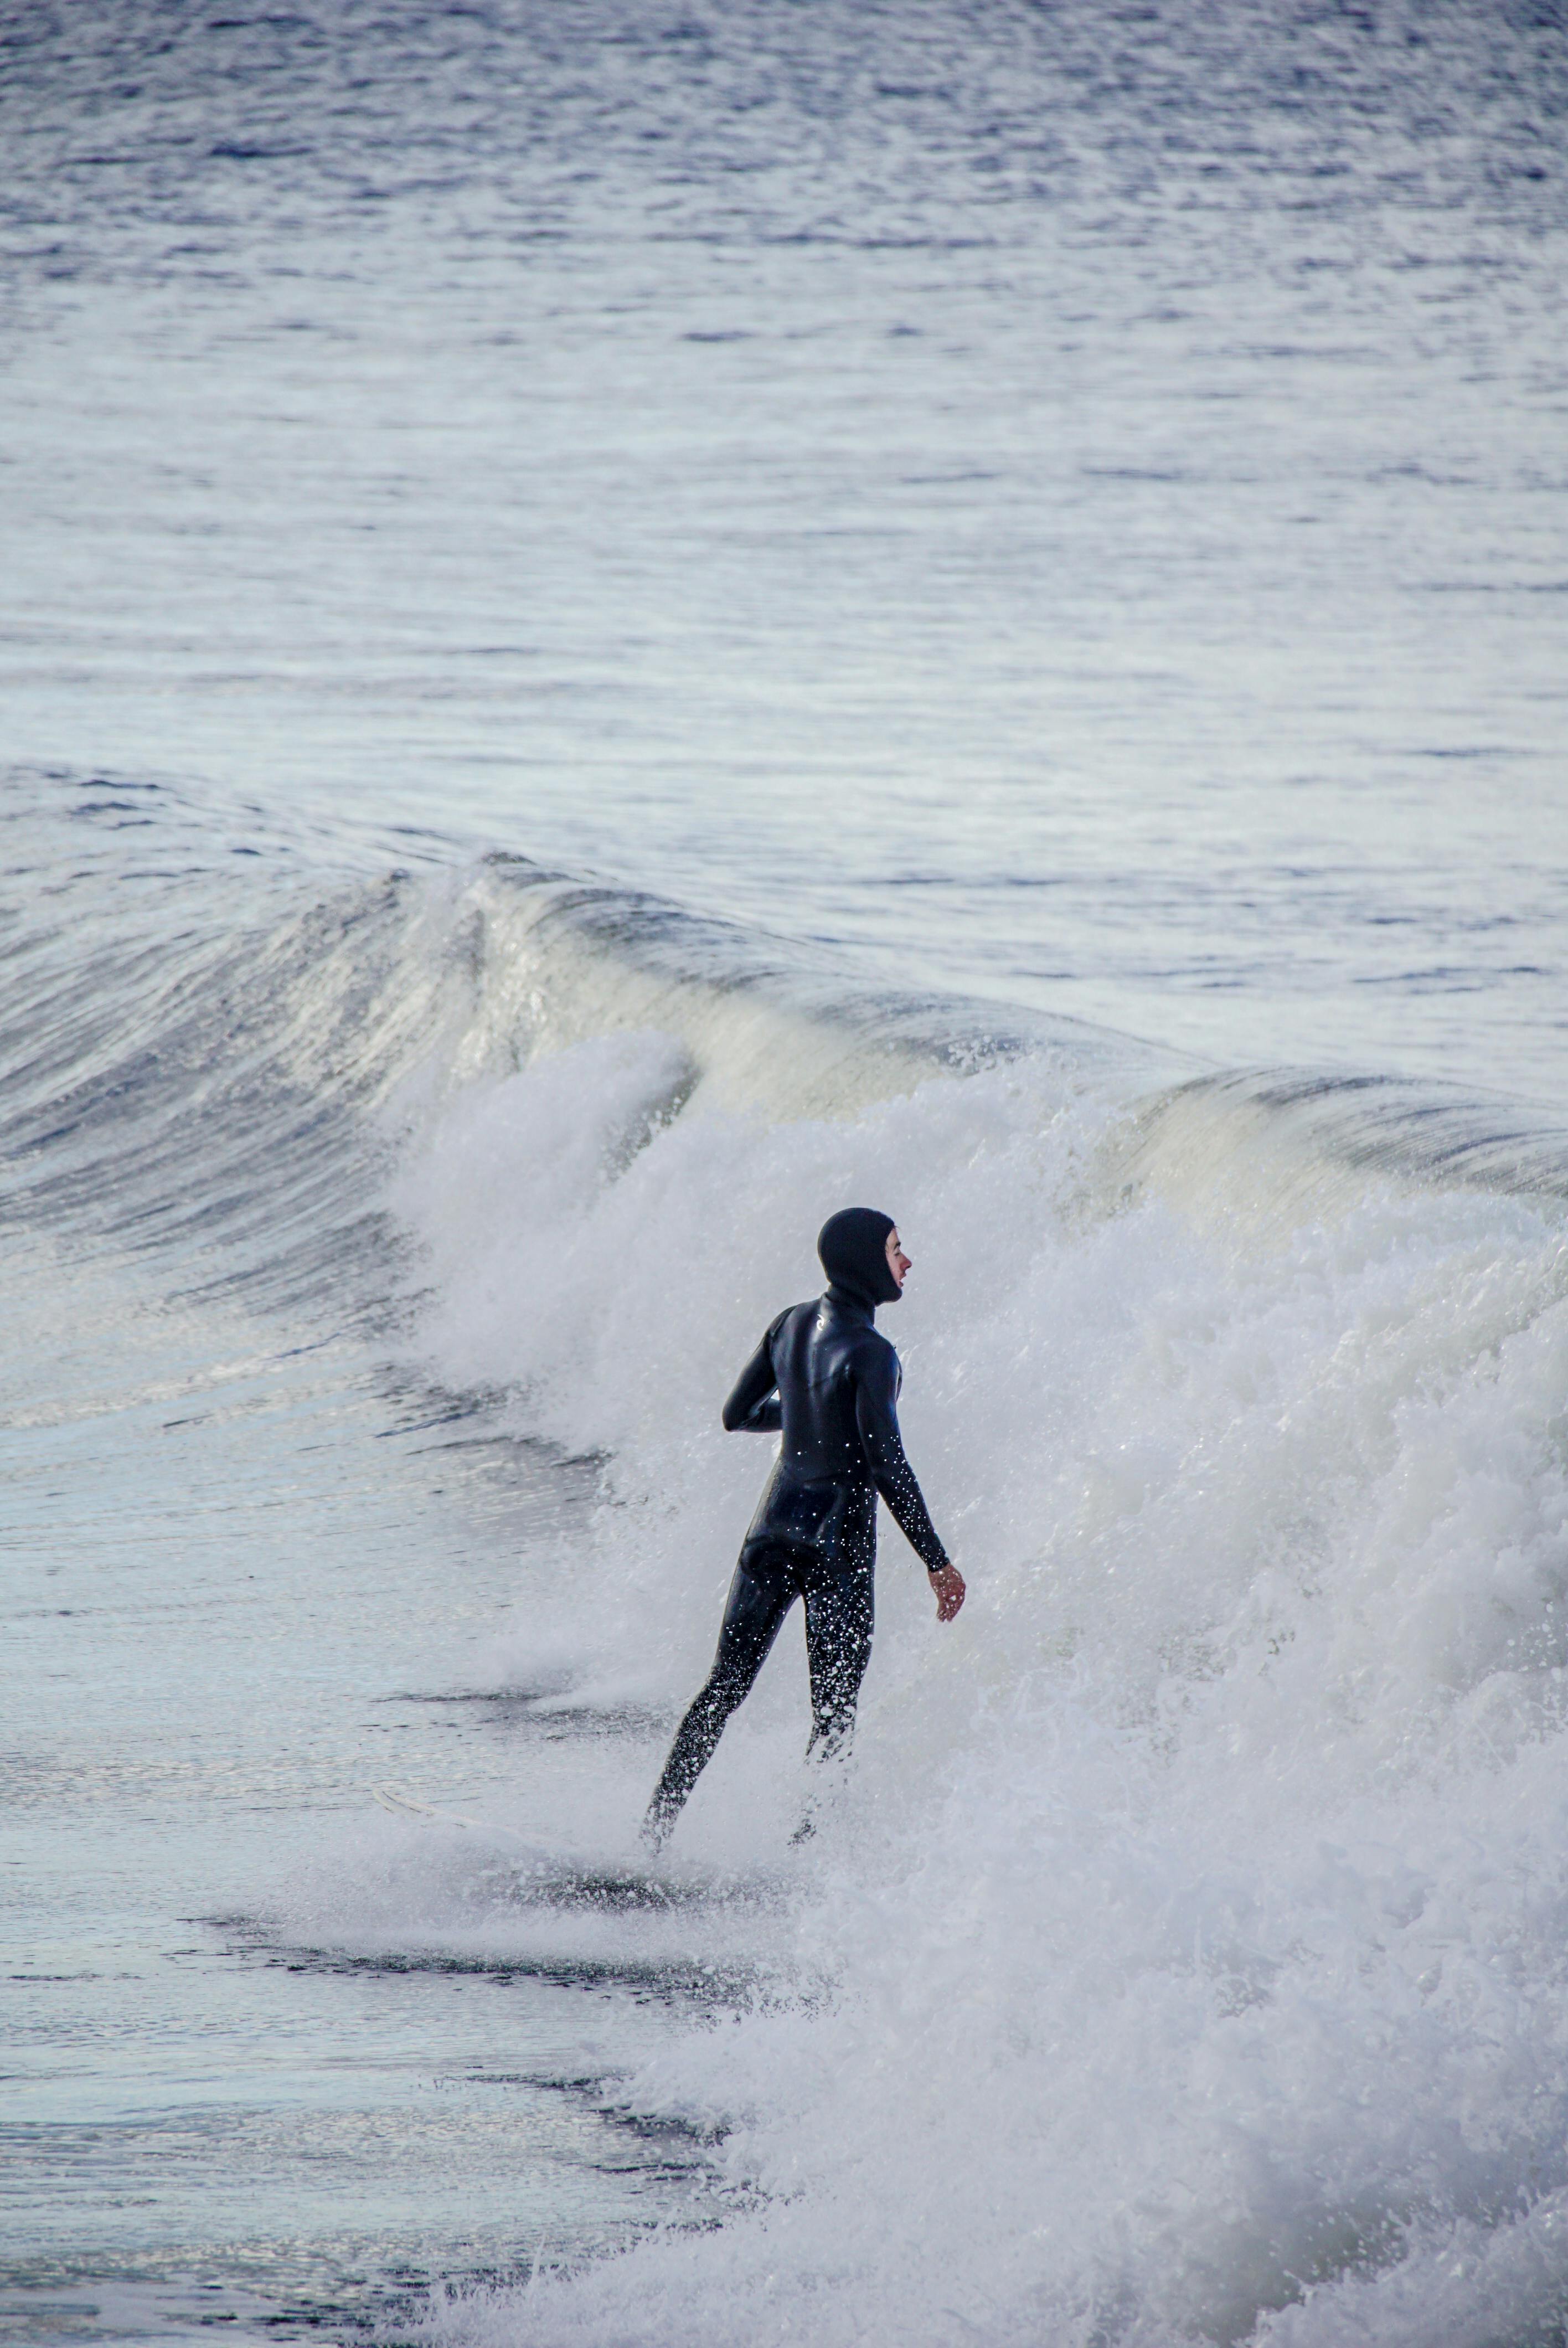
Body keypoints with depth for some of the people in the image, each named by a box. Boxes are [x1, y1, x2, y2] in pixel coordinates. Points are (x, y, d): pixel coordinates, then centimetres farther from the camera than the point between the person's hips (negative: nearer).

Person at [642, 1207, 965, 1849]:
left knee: (725, 1686, 12)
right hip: (837, 1538, -7)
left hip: (775, 1524, 7)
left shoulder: (791, 1325, 4)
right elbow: (887, 1467, -20)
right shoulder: (870, 1355, -17)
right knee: (833, 1712, 2)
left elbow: (736, 1416, 13)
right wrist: (937, 1562, -17)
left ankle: (656, 1826, 9)